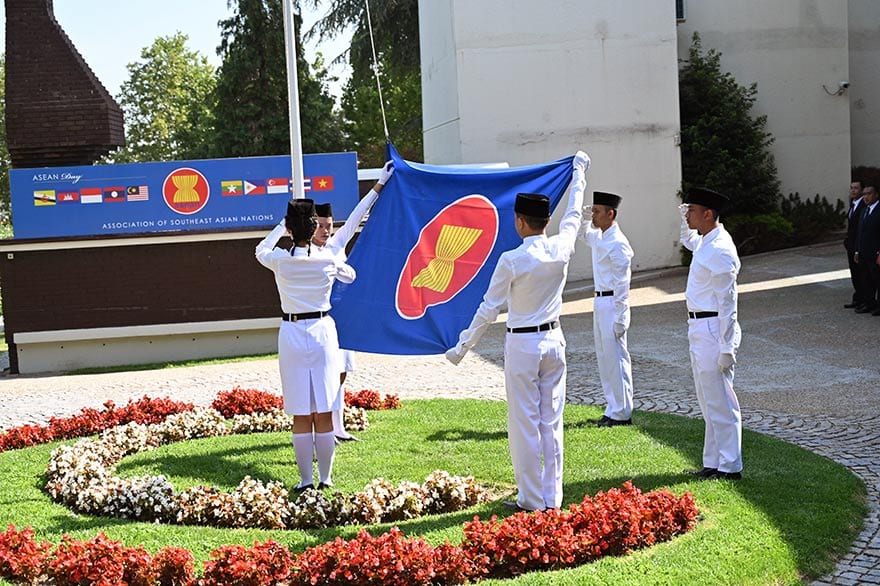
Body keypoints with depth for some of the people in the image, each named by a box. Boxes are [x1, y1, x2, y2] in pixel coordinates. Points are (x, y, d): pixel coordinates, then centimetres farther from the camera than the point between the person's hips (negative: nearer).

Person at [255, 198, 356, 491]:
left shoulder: (279, 260, -7)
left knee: (301, 414, 5)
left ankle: (306, 479, 7)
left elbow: (261, 249, 18)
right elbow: (350, 276, 16)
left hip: (292, 333, 0)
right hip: (323, 331, 0)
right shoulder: (328, 260, -7)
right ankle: (326, 478, 10)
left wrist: (282, 225, 26)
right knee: (324, 414, 5)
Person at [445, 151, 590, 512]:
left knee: (525, 424, 2)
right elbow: (574, 214, 17)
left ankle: (532, 501, 7)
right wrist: (579, 172, 33)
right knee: (551, 421, 11)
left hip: (522, 345, -5)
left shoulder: (511, 261, -16)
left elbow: (489, 310, -11)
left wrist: (462, 347, -1)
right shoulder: (561, 249, -3)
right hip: (554, 340, 5)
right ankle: (553, 498, 16)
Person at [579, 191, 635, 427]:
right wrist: (586, 217, 13)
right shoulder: (599, 237, 9)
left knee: (616, 358, -4)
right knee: (604, 357, 14)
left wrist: (620, 318, -19)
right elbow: (583, 234, 34)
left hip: (612, 304, -10)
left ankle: (622, 413, 4)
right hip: (599, 302, 10)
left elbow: (622, 283, -18)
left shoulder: (618, 243, -17)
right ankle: (613, 409, 23)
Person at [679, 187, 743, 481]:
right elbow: (688, 241, 38)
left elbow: (727, 302, -20)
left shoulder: (719, 250, -19)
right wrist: (686, 222, 21)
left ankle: (730, 467, 7)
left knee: (720, 403, -2)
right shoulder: (704, 243, 10)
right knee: (709, 403, 17)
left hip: (712, 330, -10)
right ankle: (713, 463, 27)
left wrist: (726, 347, -20)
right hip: (699, 330, 10)